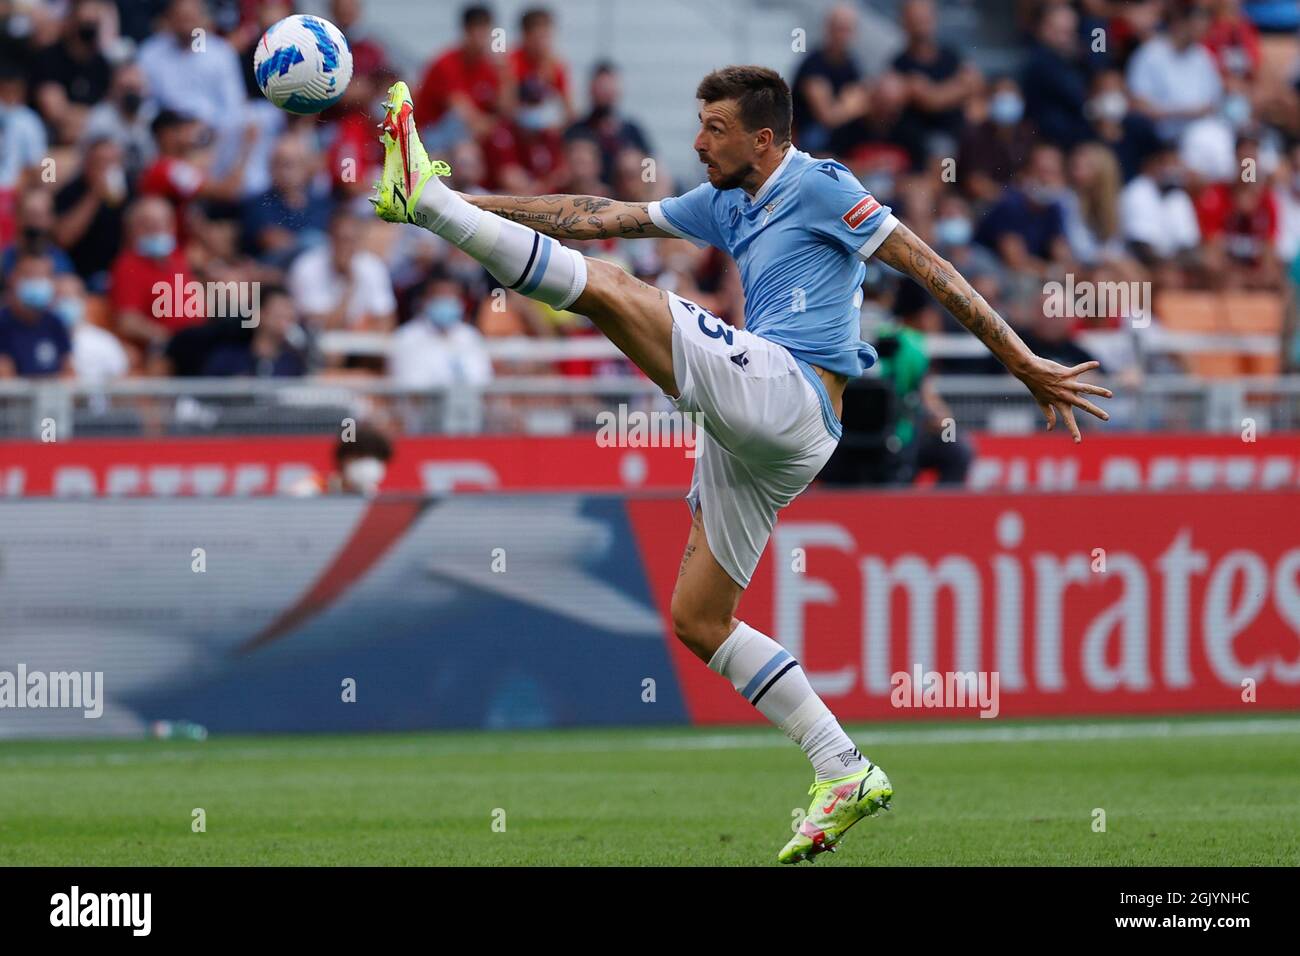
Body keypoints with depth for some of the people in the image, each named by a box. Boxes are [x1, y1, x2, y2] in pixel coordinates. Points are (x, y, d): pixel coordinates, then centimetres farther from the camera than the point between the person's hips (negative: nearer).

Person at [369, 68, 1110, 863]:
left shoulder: (819, 187, 0)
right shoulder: (724, 205, 24)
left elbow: (929, 266, -1)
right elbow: (604, 217, 24)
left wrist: (1025, 365, -4)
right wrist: (482, 205, 17)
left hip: (785, 392, -10)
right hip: (754, 439, 10)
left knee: (609, 289, -16)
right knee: (699, 622, 9)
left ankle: (424, 195, -15)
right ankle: (845, 775, 5)